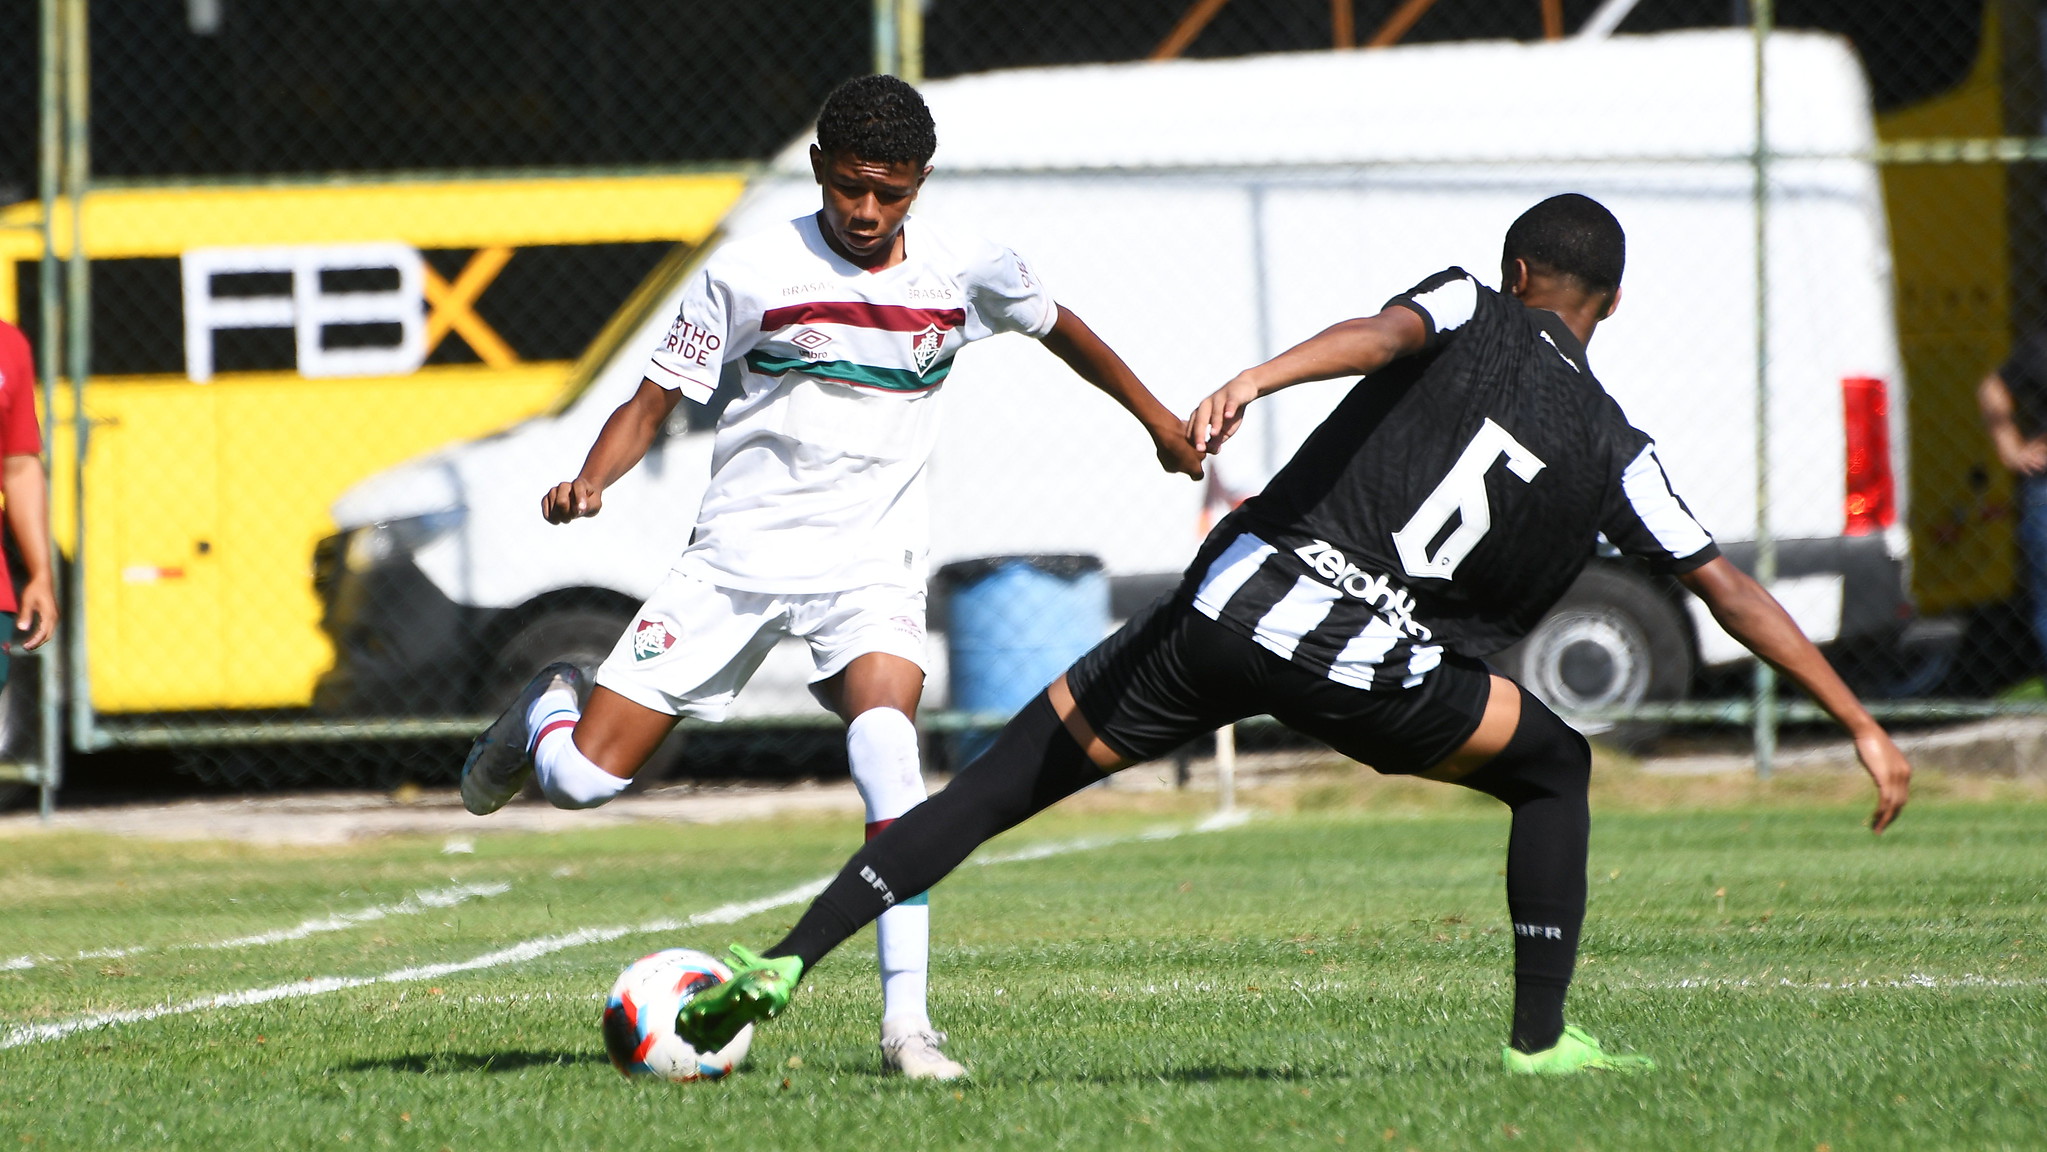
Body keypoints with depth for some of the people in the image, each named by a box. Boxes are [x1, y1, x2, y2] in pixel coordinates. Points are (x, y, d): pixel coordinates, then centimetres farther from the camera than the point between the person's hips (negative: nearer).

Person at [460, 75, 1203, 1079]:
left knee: (887, 743, -31)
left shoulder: (962, 270, -2)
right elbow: (655, 400, -2)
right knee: (581, 779, -8)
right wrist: (589, 481, -20)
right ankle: (551, 706, 33)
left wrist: (1156, 420, 27)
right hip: (741, 548, 0)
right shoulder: (751, 272, -8)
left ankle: (906, 1023, -29)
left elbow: (1055, 326, 19)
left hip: (870, 562, 0)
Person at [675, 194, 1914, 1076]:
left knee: (1012, 774, 9)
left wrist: (1255, 379, -27)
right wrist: (1864, 726, 18)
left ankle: (787, 961, 1)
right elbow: (1732, 592, 13)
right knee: (1555, 769, 26)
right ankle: (1543, 1038, 18)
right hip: (1376, 665, -1)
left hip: (1240, 596, 1)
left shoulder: (1470, 308, 14)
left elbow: (1385, 329, -10)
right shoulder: (1617, 456, 15)